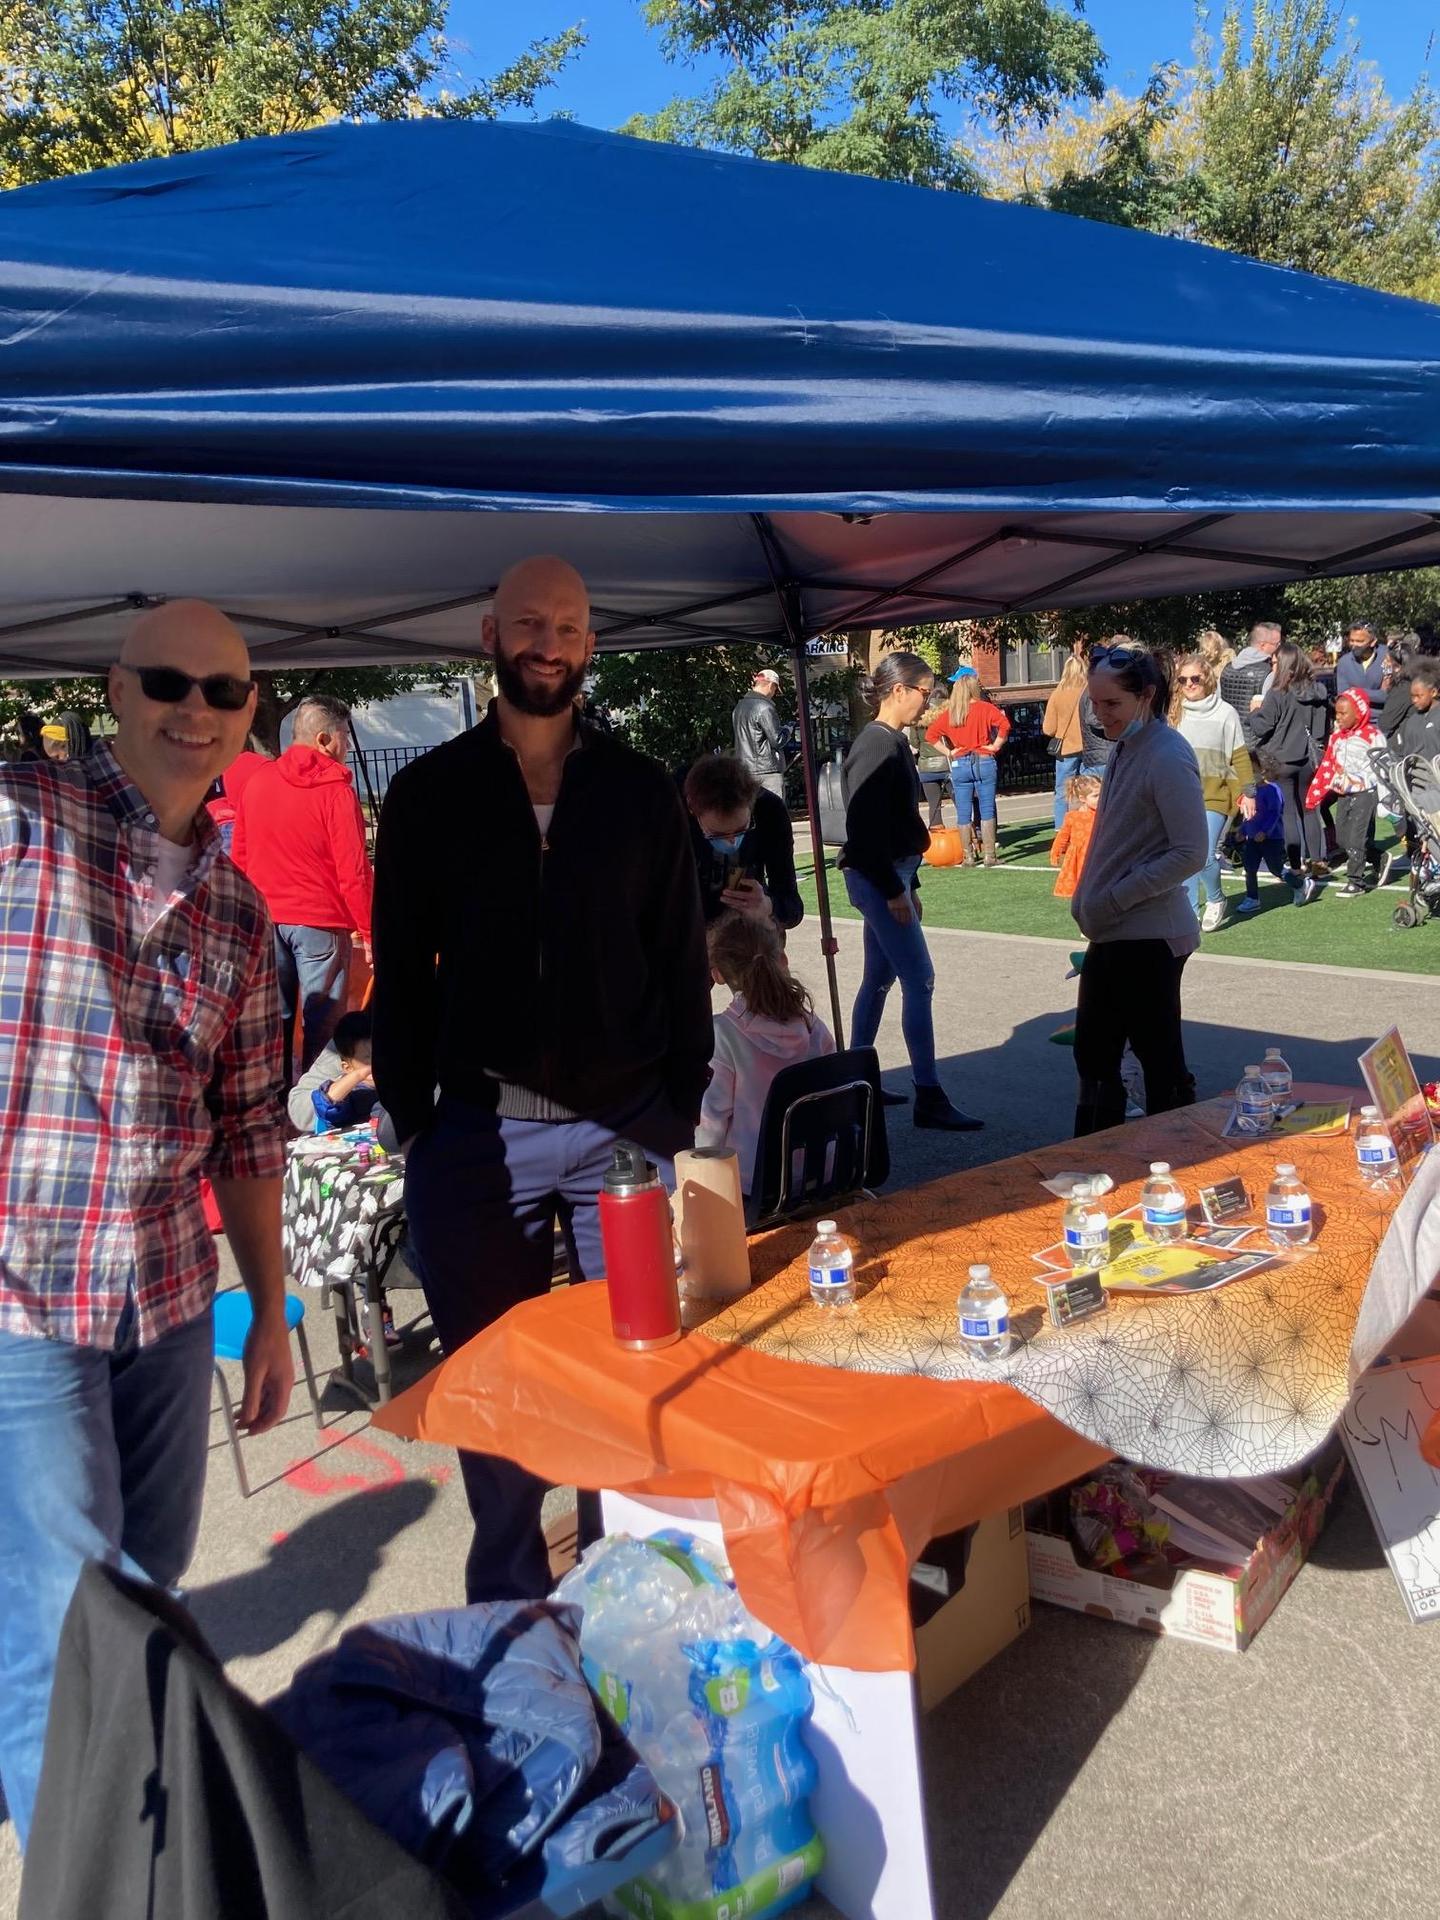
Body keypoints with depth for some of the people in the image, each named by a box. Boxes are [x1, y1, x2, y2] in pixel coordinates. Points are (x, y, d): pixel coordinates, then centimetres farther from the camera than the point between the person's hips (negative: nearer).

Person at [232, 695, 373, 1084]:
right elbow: (353, 869, -15)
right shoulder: (335, 789, -14)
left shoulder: (257, 780, 4)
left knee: (273, 1018, 15)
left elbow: (239, 855, 10)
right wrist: (368, 931, -8)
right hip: (319, 921, -6)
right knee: (322, 1023, 3)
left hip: (264, 918, 6)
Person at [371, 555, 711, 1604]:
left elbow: (683, 959, 6)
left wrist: (682, 1112, 1)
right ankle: (509, 1605, 28)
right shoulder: (429, 792, 5)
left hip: (624, 1125, 1)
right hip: (478, 1132, 0)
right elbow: (402, 967, 5)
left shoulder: (642, 790, 6)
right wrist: (411, 1118, -2)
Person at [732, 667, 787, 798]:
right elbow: (777, 741, -13)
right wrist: (784, 730, 7)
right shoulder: (765, 708, -14)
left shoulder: (739, 706, 12)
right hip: (767, 771, -8)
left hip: (744, 769, 8)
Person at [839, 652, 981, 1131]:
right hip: (876, 878, -10)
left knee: (879, 979, 15)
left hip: (889, 875, 10)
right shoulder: (875, 745, -16)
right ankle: (928, 1098, -3)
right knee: (919, 981, -8)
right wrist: (894, 890, -20)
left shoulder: (893, 742, 13)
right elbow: (864, 826, -21)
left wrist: (908, 884, 18)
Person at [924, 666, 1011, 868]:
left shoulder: (949, 713, 6)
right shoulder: (984, 708, -3)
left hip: (959, 764, 2)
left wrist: (948, 751, 5)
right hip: (984, 761, -2)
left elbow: (930, 733, 5)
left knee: (963, 813, 6)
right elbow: (1004, 724, -16)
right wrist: (995, 746, -6)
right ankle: (990, 855, -1)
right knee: (987, 809, 1)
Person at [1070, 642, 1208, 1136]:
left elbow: (1191, 853, -21)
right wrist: (1088, 902, 10)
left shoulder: (1168, 757, -17)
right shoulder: (1124, 749, 9)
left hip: (1149, 938, -9)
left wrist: (1114, 900, -19)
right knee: (1094, 1057, 17)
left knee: (1162, 1065, 4)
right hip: (1111, 936, 9)